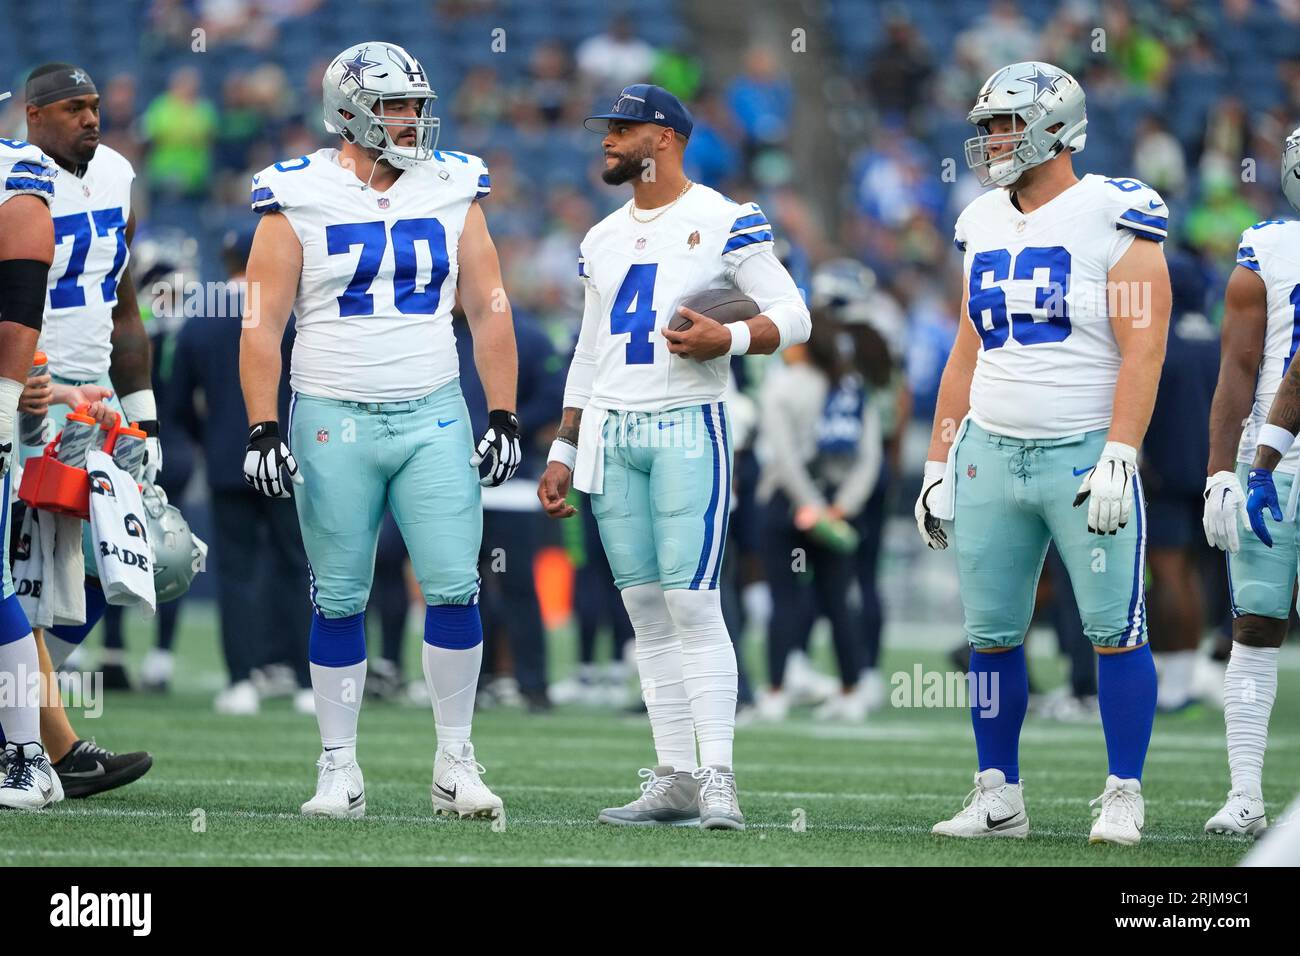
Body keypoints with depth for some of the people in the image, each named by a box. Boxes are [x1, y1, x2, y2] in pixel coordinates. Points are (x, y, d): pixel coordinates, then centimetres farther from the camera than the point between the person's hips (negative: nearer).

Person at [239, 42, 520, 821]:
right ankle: (340, 771, 12)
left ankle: (456, 762, 5)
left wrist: (504, 419, 2)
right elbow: (263, 325, -3)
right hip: (334, 425, -2)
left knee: (455, 589, -5)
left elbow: (489, 312, 8)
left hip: (434, 418, 2)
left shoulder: (453, 192, 5)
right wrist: (264, 430, -10)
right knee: (340, 603, 3)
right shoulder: (299, 200, -3)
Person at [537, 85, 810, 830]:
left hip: (688, 430, -6)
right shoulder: (603, 240, 16)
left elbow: (793, 317, -5)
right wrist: (564, 452, 18)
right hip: (612, 433, 6)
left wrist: (729, 340, -22)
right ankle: (674, 779, 6)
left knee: (692, 604, -12)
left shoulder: (724, 223, -4)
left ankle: (719, 777, -11)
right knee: (646, 608, 5)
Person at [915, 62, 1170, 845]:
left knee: (1115, 630, -6)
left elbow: (1143, 351, -11)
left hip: (1083, 452, -6)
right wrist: (939, 466, 16)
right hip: (990, 453, 6)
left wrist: (1119, 458, -19)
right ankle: (999, 796, 13)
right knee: (991, 634, 5)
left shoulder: (1113, 219, -6)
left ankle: (1125, 797, 0)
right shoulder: (984, 225, 13)